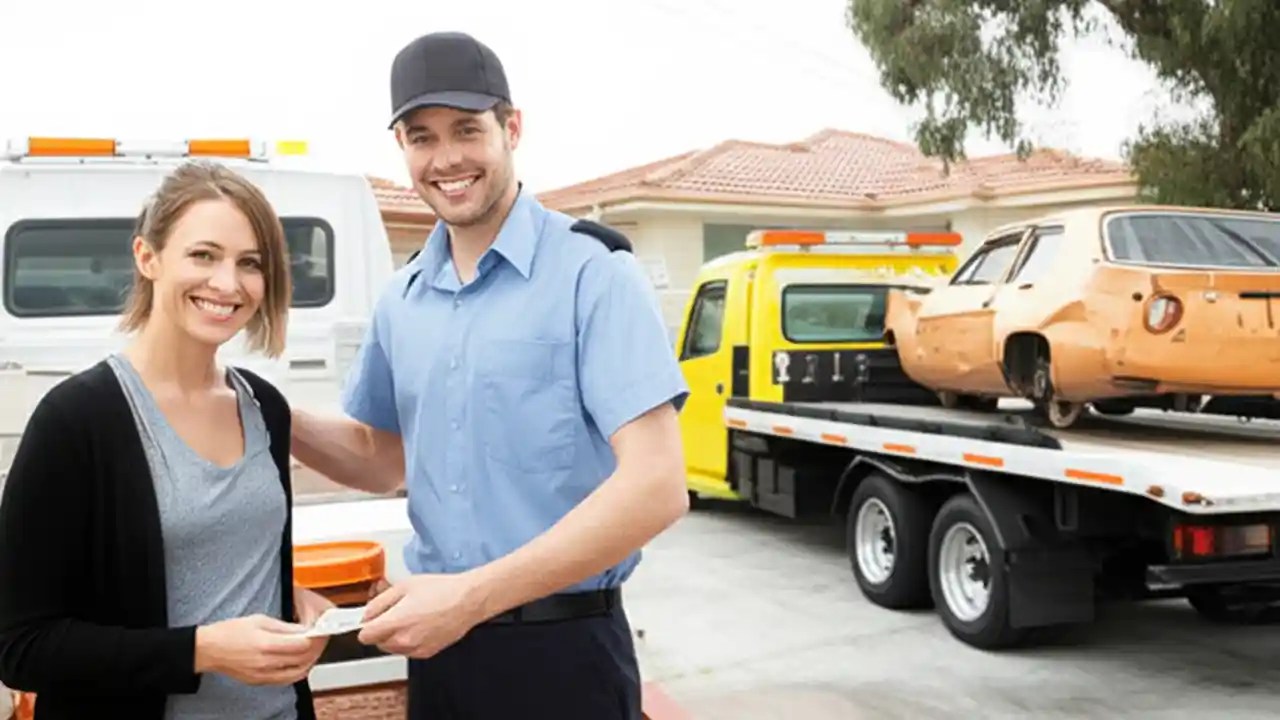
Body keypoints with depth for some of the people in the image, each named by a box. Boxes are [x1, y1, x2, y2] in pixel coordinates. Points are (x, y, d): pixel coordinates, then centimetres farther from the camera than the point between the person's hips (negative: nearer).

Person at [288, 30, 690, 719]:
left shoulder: (593, 273, -13)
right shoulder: (401, 299, 7)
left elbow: (655, 486, -19)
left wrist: (472, 595, -22)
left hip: (562, 647, -5)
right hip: (438, 640, 6)